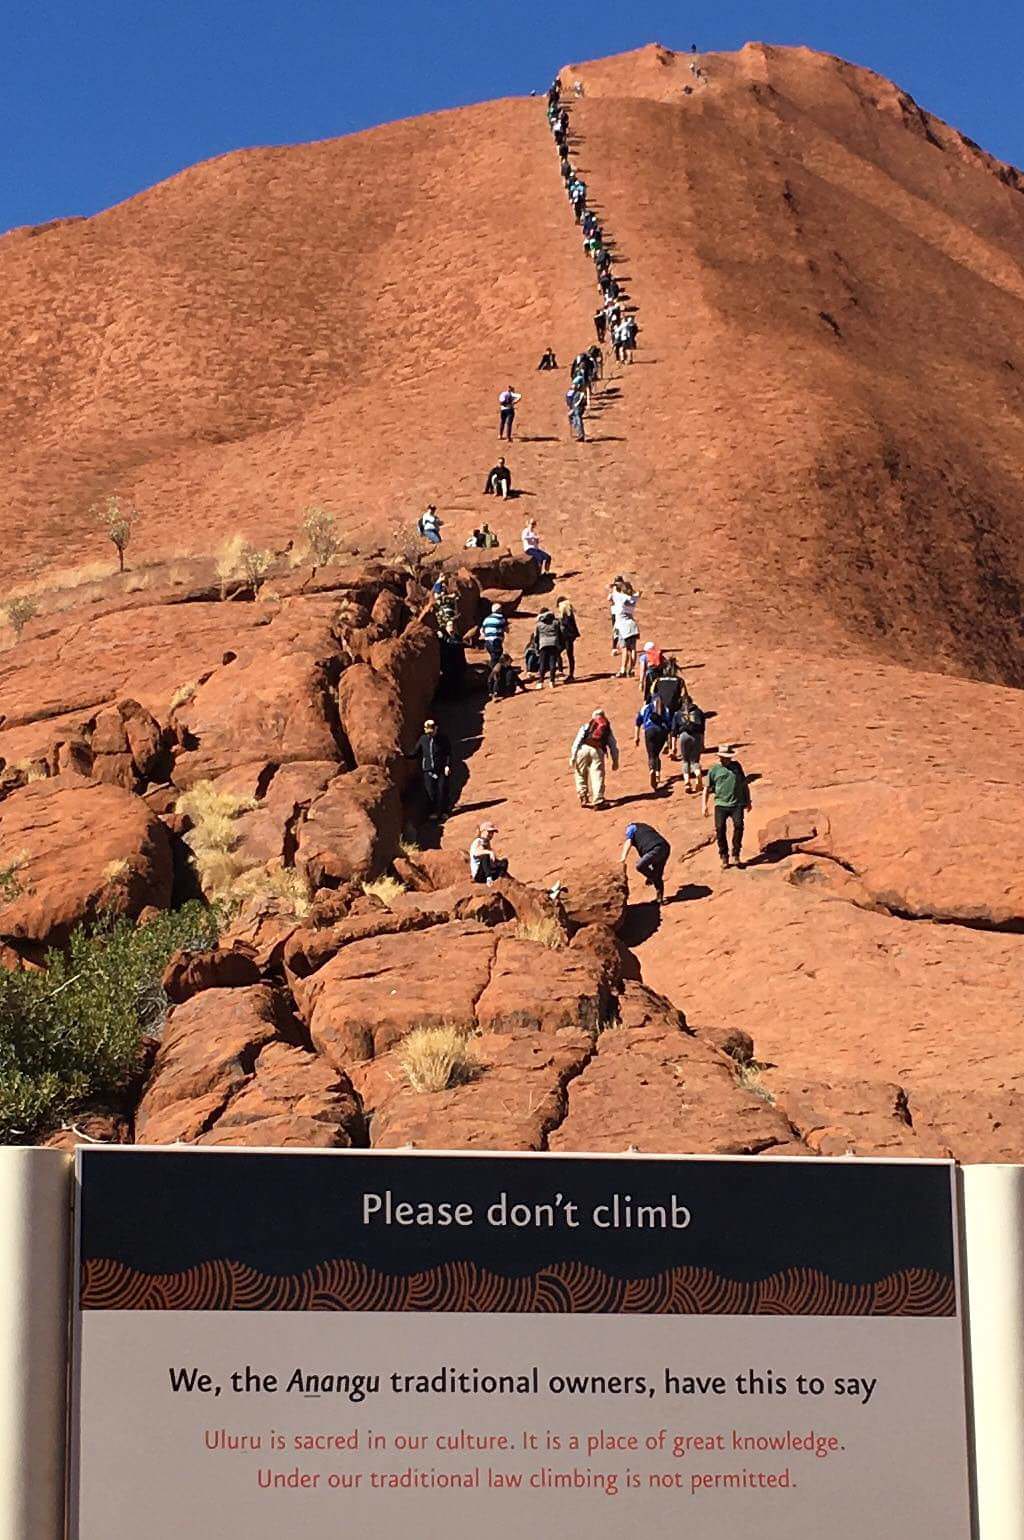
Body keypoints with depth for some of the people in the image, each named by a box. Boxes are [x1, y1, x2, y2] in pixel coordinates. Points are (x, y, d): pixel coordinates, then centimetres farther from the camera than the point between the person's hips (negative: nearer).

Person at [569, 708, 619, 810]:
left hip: (583, 748, 0)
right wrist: (615, 761, 27)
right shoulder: (607, 729, 27)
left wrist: (572, 757, 5)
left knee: (580, 774, 15)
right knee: (597, 776, 0)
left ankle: (583, 797, 7)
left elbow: (577, 741, 9)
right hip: (597, 751, 0)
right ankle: (597, 800, -11)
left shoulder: (586, 726, 22)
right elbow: (613, 746, 22)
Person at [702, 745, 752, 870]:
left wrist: (748, 801, 21)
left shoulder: (737, 766, 13)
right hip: (721, 804, -1)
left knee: (738, 825, -18)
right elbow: (707, 788, 12)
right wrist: (704, 805, 5)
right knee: (720, 829, -10)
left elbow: (744, 784, 21)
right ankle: (724, 857, 4)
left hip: (737, 804, 1)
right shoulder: (714, 769, 8)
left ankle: (736, 855, -4)